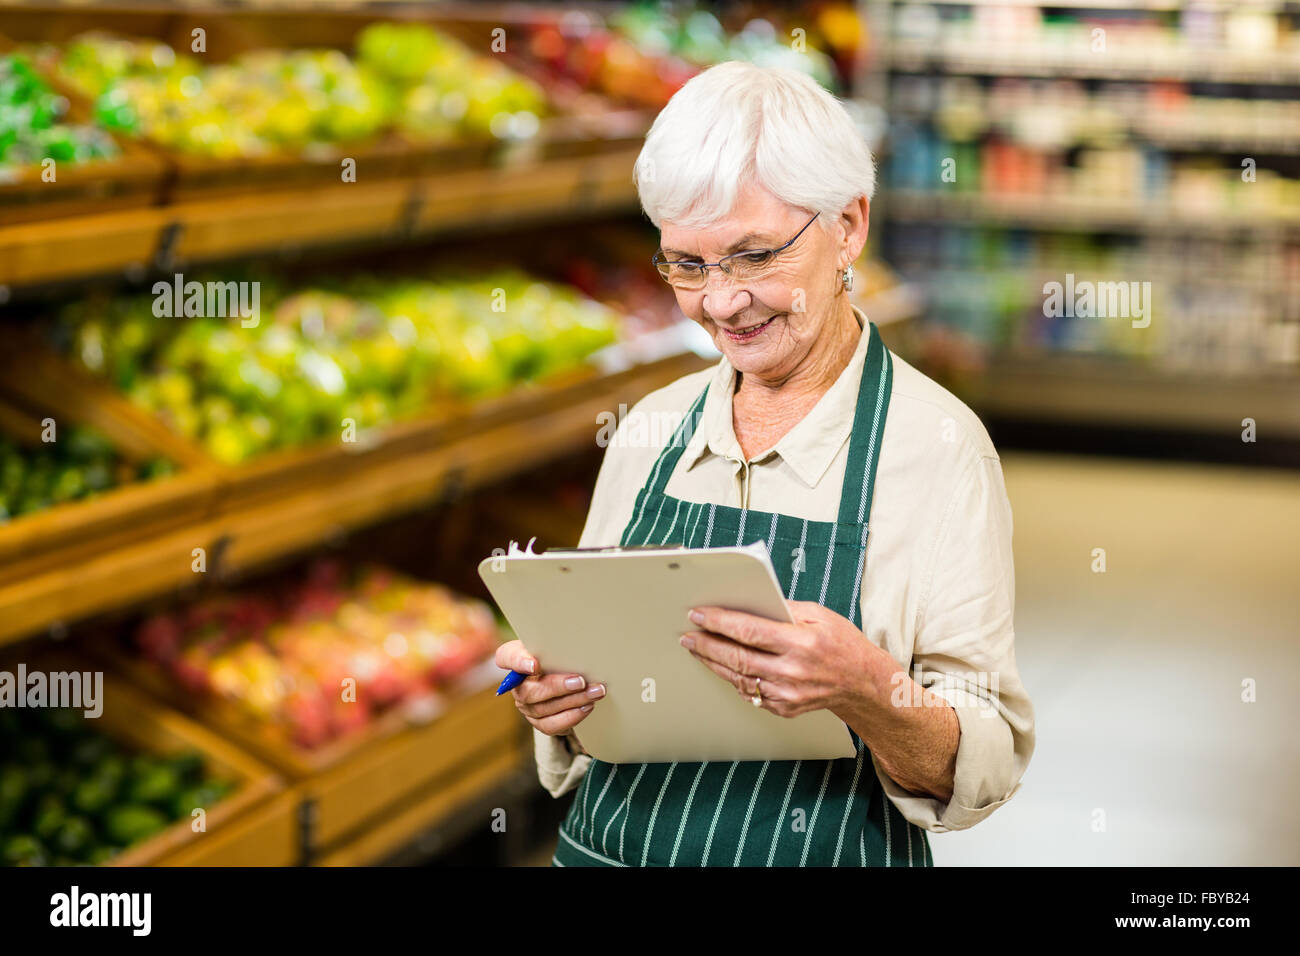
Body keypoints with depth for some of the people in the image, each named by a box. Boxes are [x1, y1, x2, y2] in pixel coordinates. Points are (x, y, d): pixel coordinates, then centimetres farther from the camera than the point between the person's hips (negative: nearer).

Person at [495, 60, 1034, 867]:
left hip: (828, 857, -4)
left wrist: (868, 691, -25)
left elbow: (985, 773, -9)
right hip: (603, 849, 5)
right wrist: (555, 699, -5)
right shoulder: (650, 430, 6)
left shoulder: (937, 446, -8)